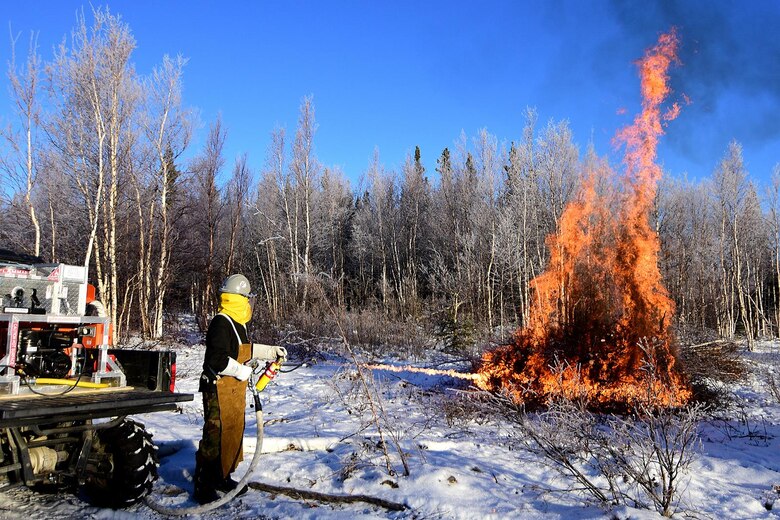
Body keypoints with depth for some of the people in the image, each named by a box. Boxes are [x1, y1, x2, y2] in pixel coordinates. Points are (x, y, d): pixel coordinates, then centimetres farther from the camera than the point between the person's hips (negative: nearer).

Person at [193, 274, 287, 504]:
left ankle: (222, 477, 29)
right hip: (219, 390, -10)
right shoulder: (221, 323, -19)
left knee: (234, 433, 16)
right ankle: (203, 486, 2)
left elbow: (245, 349, 28)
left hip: (235, 391, 10)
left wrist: (271, 351, 26)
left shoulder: (237, 324, 14)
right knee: (215, 436, -6)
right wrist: (242, 371, -16)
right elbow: (218, 359, -27)